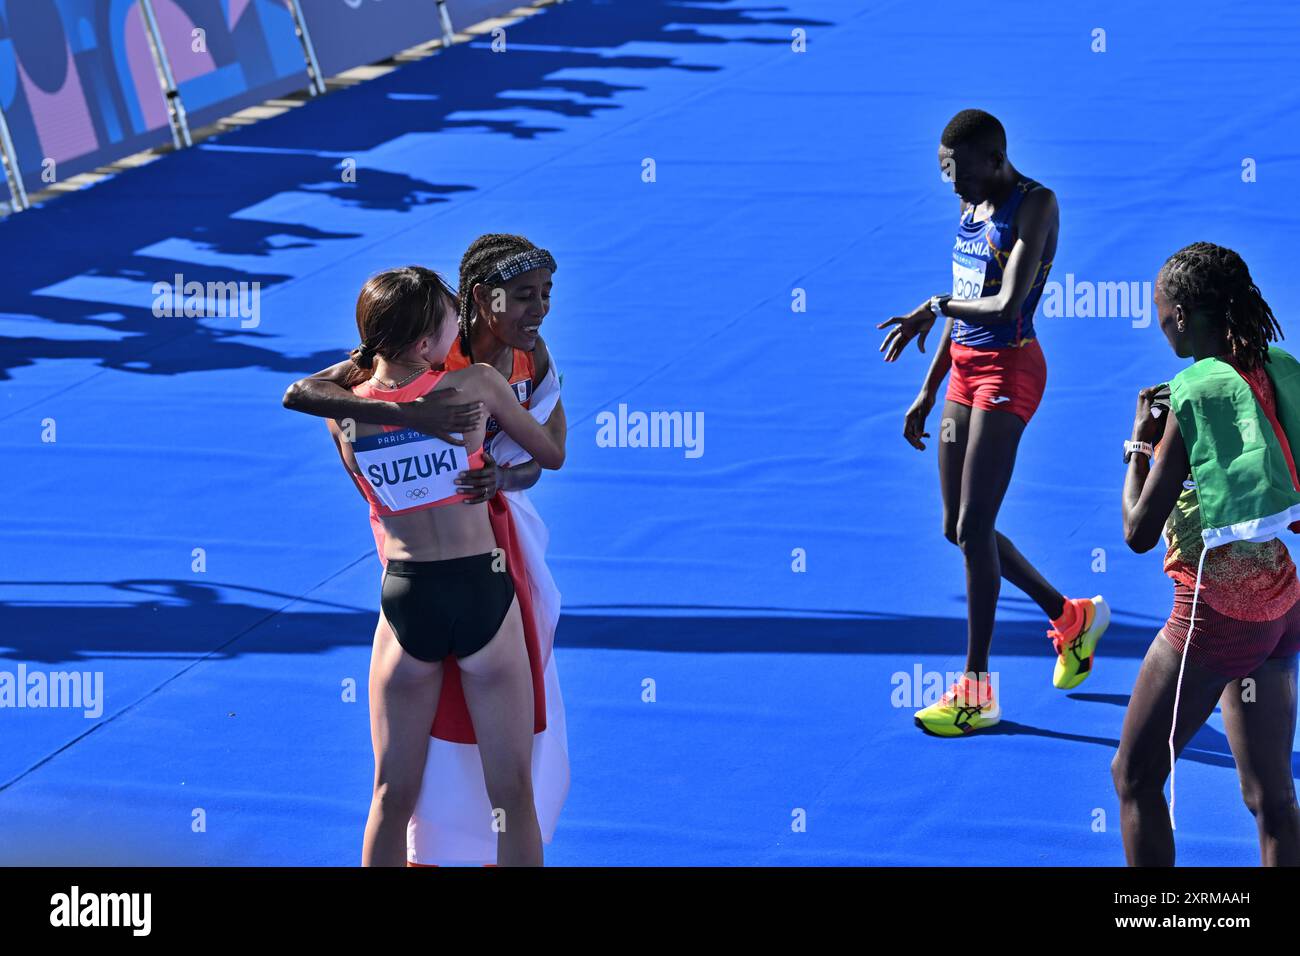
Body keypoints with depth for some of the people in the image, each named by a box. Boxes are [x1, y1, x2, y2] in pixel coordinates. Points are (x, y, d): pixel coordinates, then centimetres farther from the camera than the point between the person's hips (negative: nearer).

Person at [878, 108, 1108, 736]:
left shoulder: (1035, 207, -15)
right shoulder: (972, 206, 12)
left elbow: (1006, 307, -27)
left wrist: (935, 308, -18)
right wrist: (927, 394, 18)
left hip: (1008, 371, -9)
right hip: (964, 368, 9)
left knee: (973, 529, -9)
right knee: (959, 529, 12)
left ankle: (977, 690, -2)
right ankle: (1073, 618, 30)